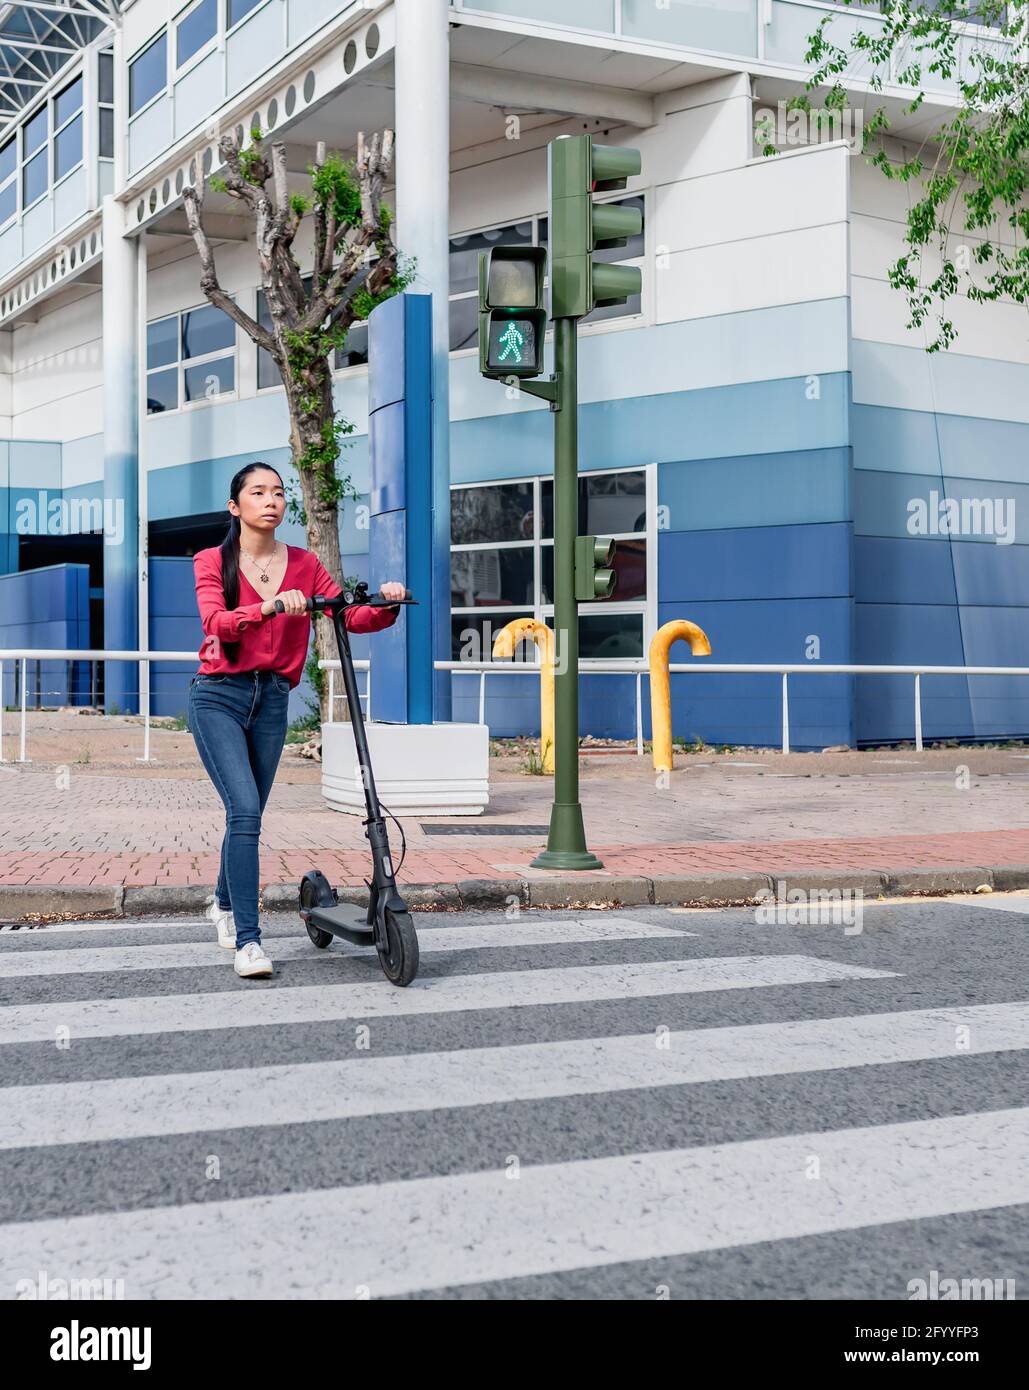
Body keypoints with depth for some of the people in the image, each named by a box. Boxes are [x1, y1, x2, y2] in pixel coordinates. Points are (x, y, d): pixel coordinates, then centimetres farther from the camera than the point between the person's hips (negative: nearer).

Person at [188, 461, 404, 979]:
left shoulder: (303, 564, 6)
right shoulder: (212, 561, -3)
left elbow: (349, 615, -3)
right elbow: (217, 621, -22)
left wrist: (385, 606, -24)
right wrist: (271, 607, -39)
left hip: (272, 699, 4)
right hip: (219, 696, -4)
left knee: (247, 814, 14)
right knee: (245, 810, -18)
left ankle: (224, 903, 41)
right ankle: (247, 940, -15)